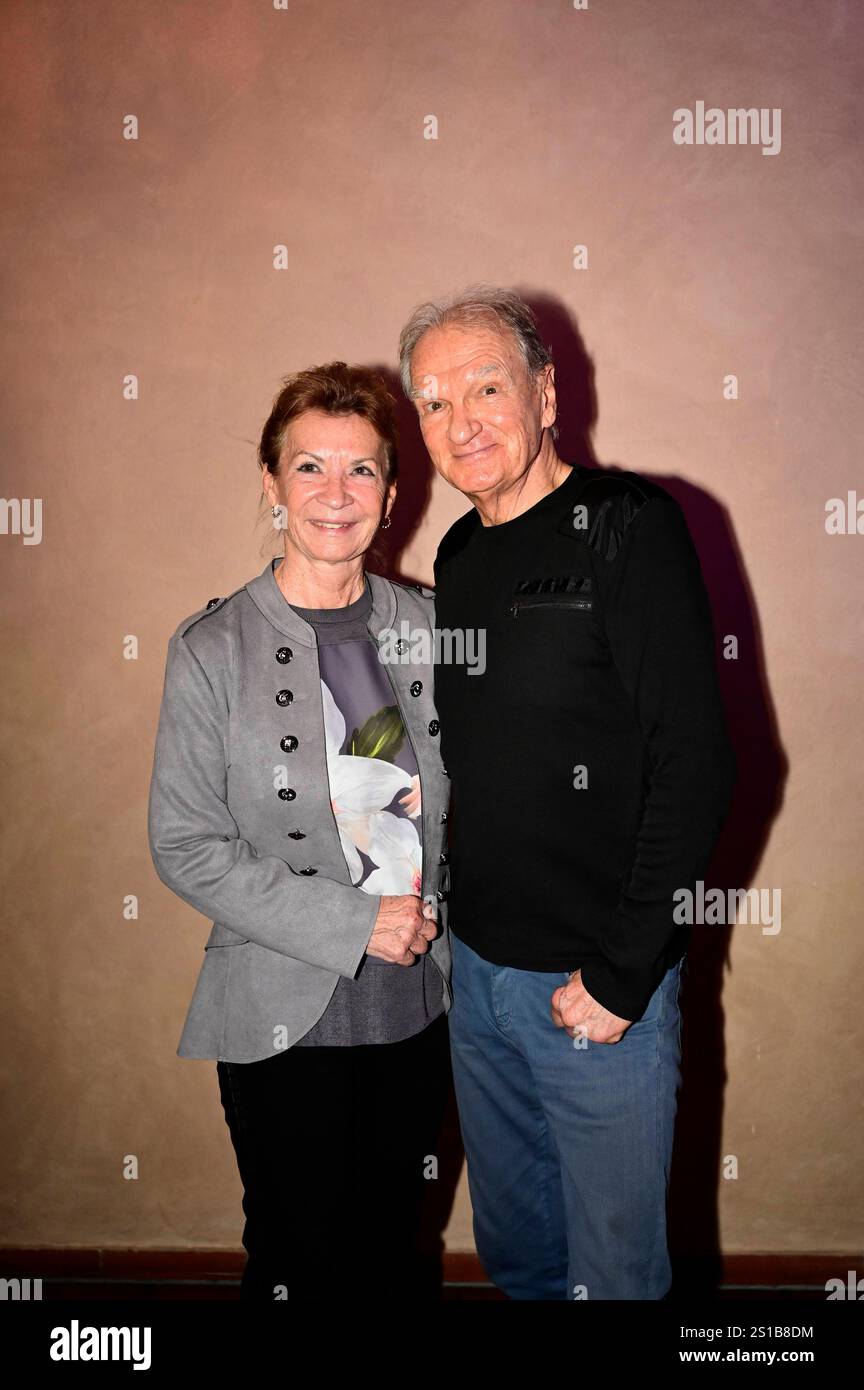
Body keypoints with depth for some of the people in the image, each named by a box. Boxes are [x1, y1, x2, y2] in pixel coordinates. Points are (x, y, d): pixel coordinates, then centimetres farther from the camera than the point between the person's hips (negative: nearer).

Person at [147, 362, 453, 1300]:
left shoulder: (426, 626, 2)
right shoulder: (212, 649, -9)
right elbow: (183, 846, -11)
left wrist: (433, 908, -3)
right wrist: (350, 923, -17)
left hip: (418, 1003, 4)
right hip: (285, 1018, -3)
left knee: (392, 1248, 19)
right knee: (298, 1257, 12)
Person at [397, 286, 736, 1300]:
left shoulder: (630, 529, -14)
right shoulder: (458, 553, 7)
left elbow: (695, 764, -19)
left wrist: (622, 972, -18)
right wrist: (440, 903, 7)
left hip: (598, 984, -6)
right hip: (476, 965, 6)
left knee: (613, 1263, 13)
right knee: (511, 1242, 23)